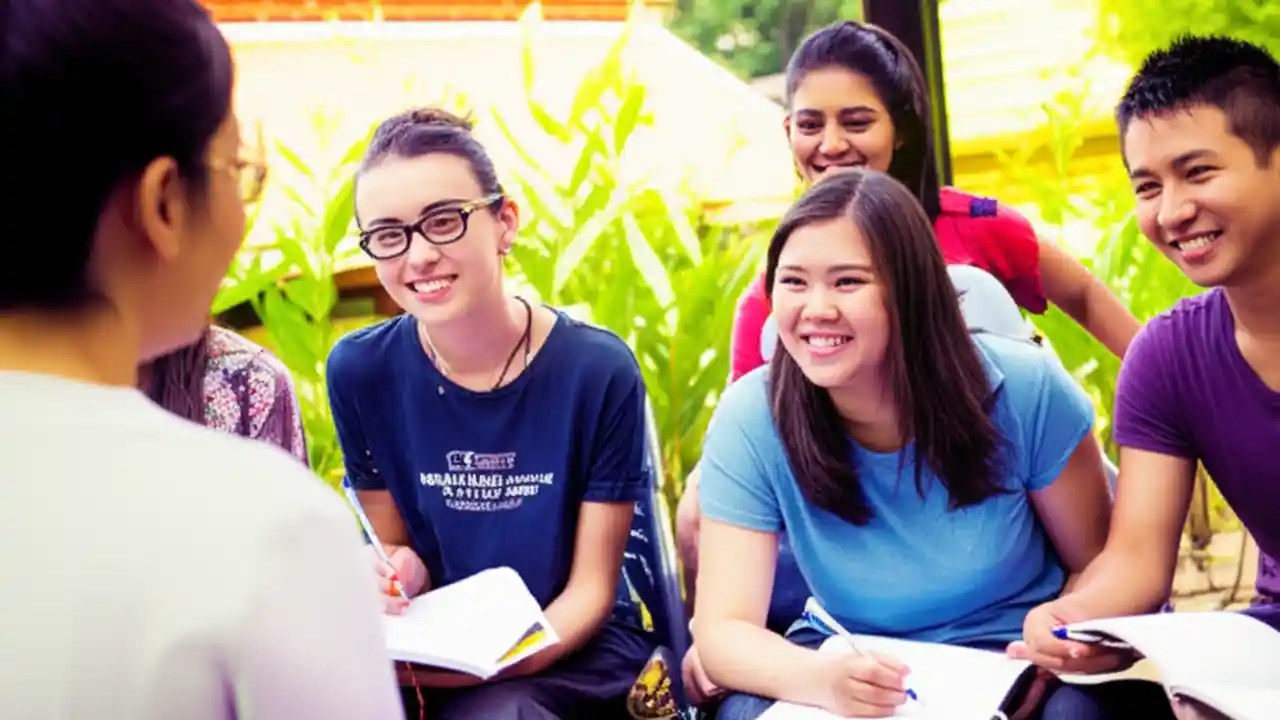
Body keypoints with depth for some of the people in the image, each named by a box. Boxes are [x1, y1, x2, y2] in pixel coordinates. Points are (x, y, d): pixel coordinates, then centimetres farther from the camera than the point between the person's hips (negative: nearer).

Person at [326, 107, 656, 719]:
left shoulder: (598, 370, -12)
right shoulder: (360, 371, -5)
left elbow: (591, 589, -7)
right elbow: (396, 549, 7)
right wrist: (401, 574, -17)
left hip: (568, 645, -3)